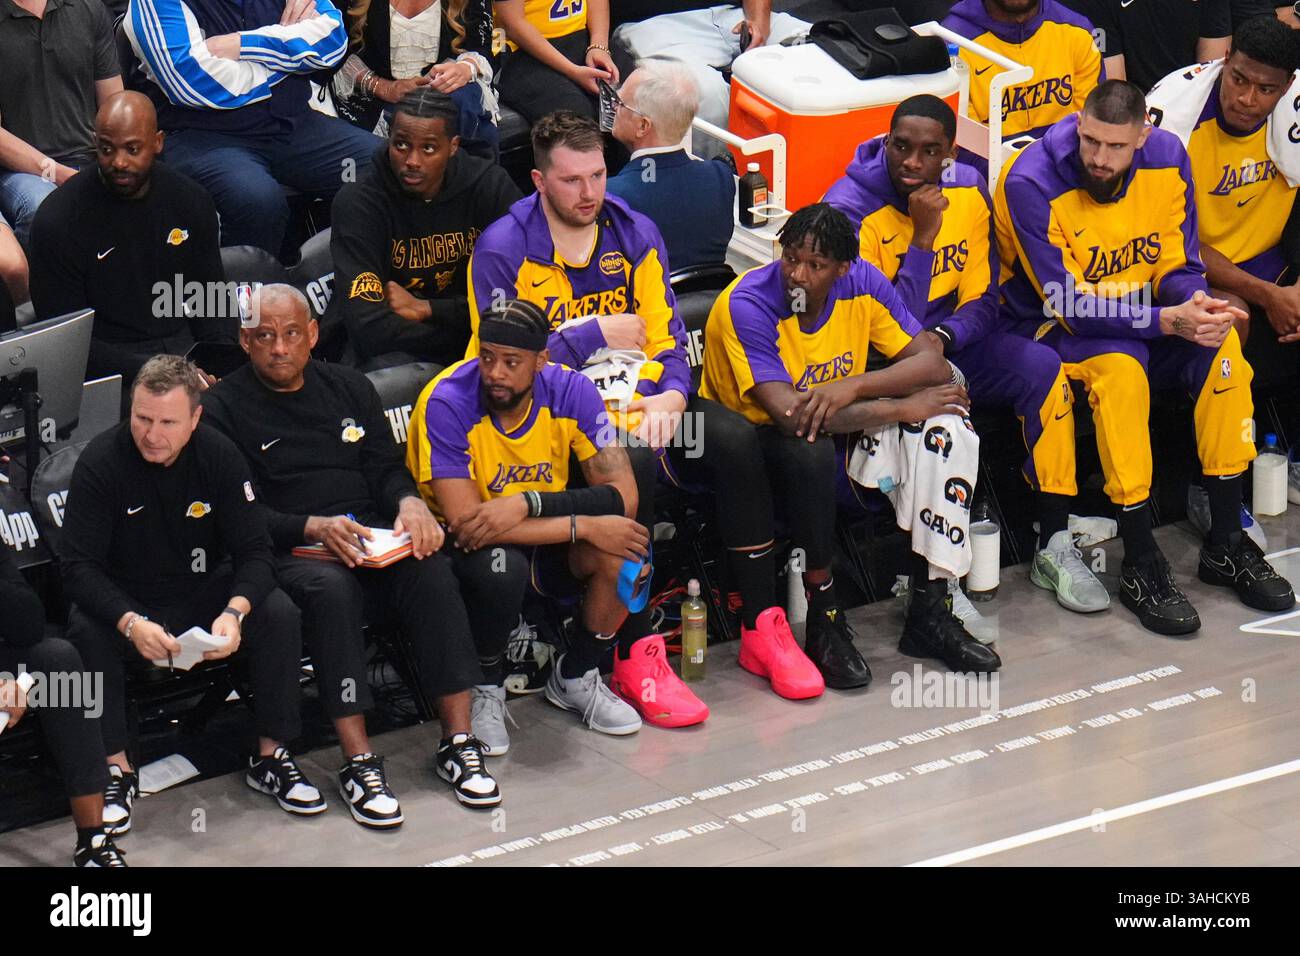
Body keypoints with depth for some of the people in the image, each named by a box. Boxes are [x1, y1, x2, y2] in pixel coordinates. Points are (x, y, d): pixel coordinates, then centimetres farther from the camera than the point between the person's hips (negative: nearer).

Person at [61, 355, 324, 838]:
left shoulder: (219, 454, -11)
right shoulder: (101, 461, -18)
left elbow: (254, 552, -11)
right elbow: (79, 566, -21)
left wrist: (234, 612, -32)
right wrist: (131, 623, -38)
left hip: (205, 591, 2)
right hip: (123, 599, -2)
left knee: (280, 613, -23)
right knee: (86, 631, -34)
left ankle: (269, 757, -8)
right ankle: (117, 770, -19)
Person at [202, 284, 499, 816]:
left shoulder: (350, 389, 20)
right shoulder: (224, 408, 4)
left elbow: (386, 468, 17)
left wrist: (409, 502, -8)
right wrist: (314, 528, -21)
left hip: (370, 535, 4)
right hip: (286, 553, -4)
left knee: (431, 569, -28)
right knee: (330, 588, -37)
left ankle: (458, 741, -27)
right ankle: (358, 762, -37)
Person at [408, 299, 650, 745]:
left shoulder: (571, 391, -13)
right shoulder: (446, 403, -24)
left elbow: (623, 496, -18)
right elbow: (464, 521, -31)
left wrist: (527, 503, -34)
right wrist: (583, 526, -33)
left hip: (544, 541, 4)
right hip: (464, 550, -4)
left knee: (625, 549, -26)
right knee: (501, 565, -38)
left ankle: (576, 677, 3)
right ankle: (484, 688, -7)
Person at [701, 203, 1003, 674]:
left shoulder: (862, 283, -10)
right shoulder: (746, 305, -25)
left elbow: (933, 364, -14)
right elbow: (787, 413, -34)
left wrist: (852, 387, -32)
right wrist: (904, 408, -30)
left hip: (839, 427, 6)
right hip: (752, 437, -5)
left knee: (947, 426, -16)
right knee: (810, 449, -39)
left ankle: (930, 609, -16)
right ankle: (824, 613, -22)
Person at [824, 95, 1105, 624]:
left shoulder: (967, 191, -1)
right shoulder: (851, 208, -19)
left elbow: (982, 298, 2)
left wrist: (943, 337, -20)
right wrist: (923, 236, -27)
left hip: (950, 340, 6)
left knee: (1042, 367, -19)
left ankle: (1054, 546, -10)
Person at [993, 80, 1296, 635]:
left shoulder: (1165, 157, -8)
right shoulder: (1031, 184, -23)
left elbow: (1179, 266, 0)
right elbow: (1069, 305, -24)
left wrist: (1196, 304, -24)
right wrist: (1167, 321, -32)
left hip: (1144, 317, 5)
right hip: (1053, 328, -5)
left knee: (1221, 346, -23)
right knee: (1120, 365, -36)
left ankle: (1226, 546, -12)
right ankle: (1140, 567, -29)